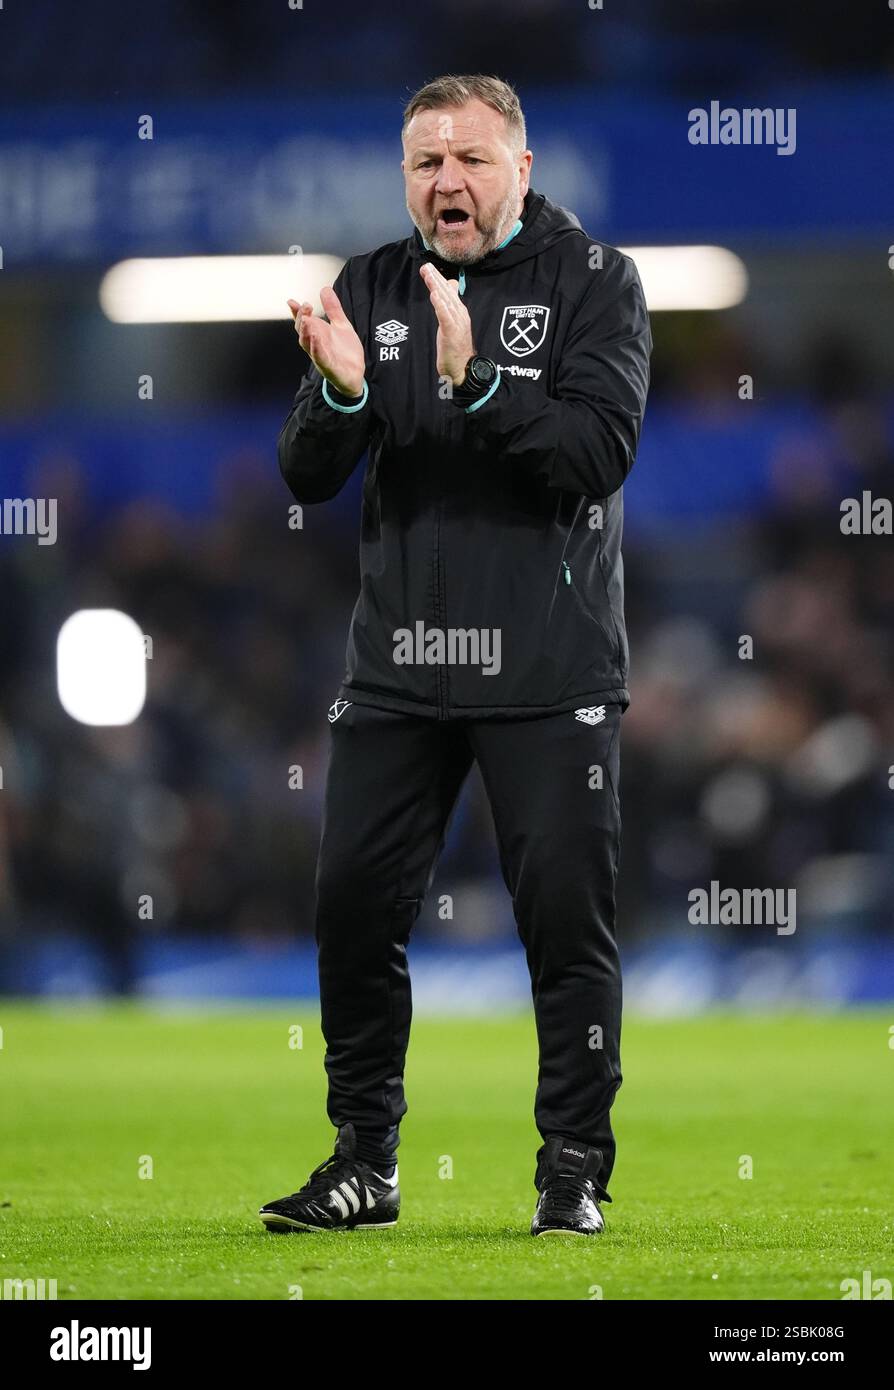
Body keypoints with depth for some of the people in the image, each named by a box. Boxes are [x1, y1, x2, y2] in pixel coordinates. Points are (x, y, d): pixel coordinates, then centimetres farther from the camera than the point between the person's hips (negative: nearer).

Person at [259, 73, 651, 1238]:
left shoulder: (592, 282, -3)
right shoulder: (371, 290, 9)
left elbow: (601, 450, -16)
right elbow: (306, 479, 5)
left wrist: (474, 384, -28)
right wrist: (340, 395, -16)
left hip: (549, 674, -4)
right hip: (397, 662, 4)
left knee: (567, 916, -2)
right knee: (354, 905, 3)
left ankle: (575, 1172, 8)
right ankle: (365, 1163, 15)